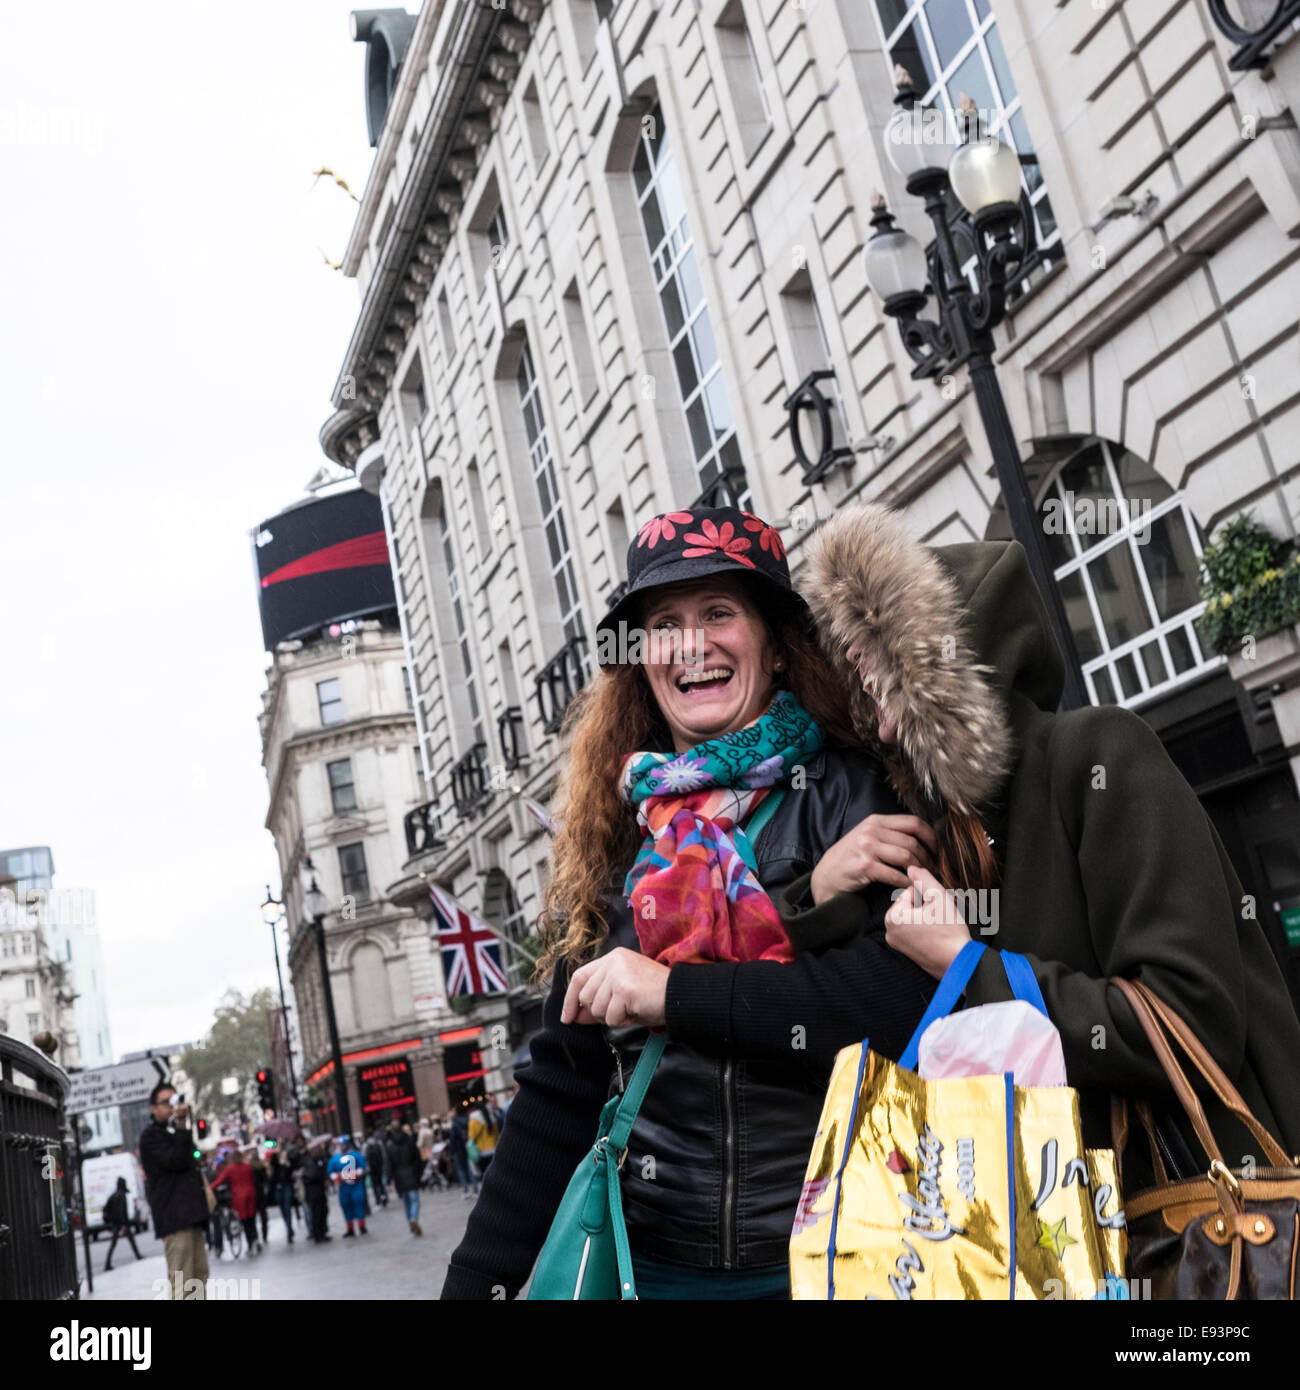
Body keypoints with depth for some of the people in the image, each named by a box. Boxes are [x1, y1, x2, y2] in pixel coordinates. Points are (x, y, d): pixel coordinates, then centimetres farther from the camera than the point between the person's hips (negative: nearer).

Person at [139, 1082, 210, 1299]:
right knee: (181, 1280, -14)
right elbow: (176, 1161, -16)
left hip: (190, 1215, 9)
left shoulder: (174, 1133, 24)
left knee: (199, 1274, 8)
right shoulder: (151, 1135, -4)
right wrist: (181, 1127, -18)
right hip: (173, 1216, -9)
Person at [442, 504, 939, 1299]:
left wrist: (672, 992, -17)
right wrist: (476, 1283, 4)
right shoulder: (616, 839, 6)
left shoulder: (857, 794, -5)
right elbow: (562, 1091, 8)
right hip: (661, 1263, 3)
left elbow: (913, 994, -22)